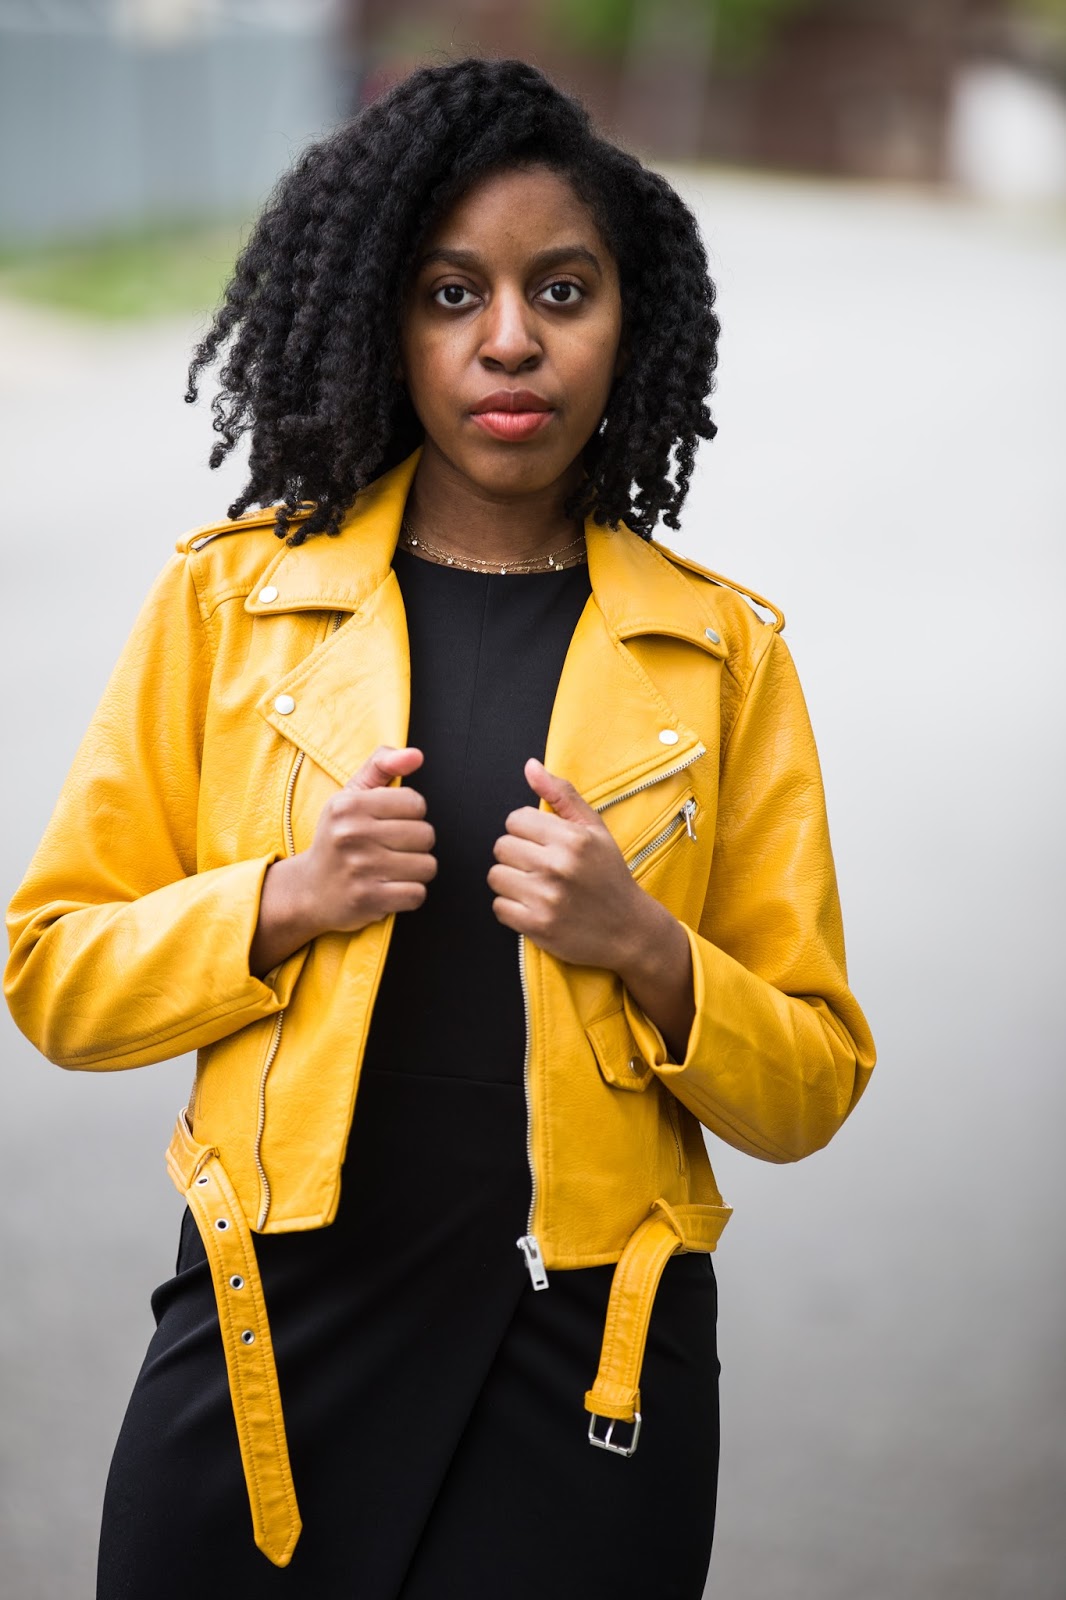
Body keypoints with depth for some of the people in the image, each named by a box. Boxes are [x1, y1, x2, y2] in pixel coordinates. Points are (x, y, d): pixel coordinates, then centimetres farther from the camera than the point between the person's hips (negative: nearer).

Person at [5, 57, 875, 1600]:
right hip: (275, 1335, 0)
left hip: (586, 1365, 0)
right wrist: (282, 902, -13)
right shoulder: (227, 597, 2)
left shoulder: (722, 651, 3)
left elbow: (812, 1087, 6)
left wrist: (647, 952, -13)